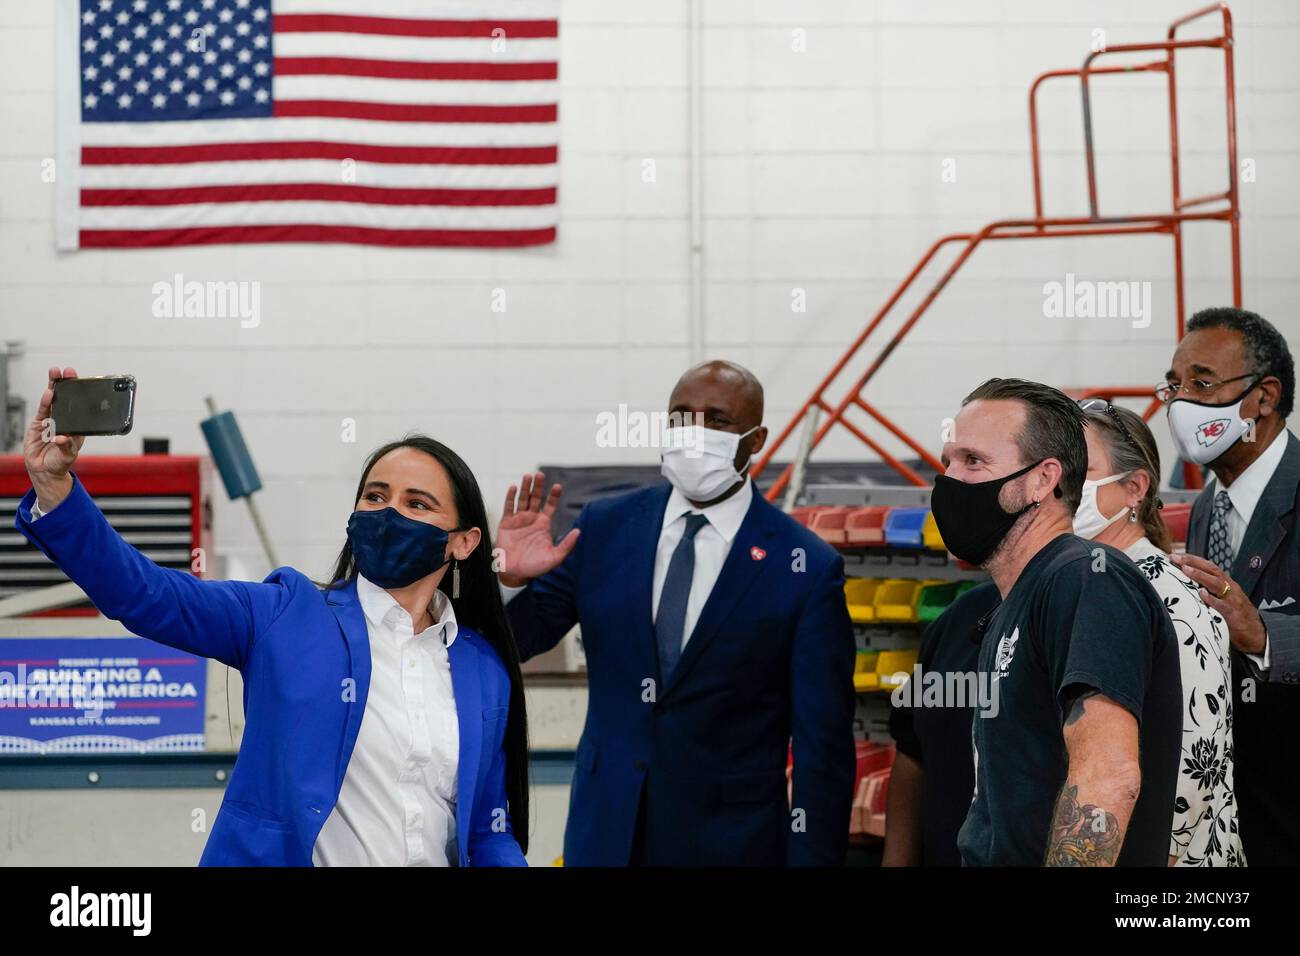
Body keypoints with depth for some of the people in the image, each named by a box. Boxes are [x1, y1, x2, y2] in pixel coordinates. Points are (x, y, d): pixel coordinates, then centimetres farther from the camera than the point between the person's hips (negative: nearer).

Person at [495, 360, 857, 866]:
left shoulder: (806, 567, -9)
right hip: (606, 830, 3)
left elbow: (822, 744, -8)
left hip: (728, 841, -3)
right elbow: (518, 639, 7)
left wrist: (812, 856, -11)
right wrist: (511, 579, -14)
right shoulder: (604, 527, 0)